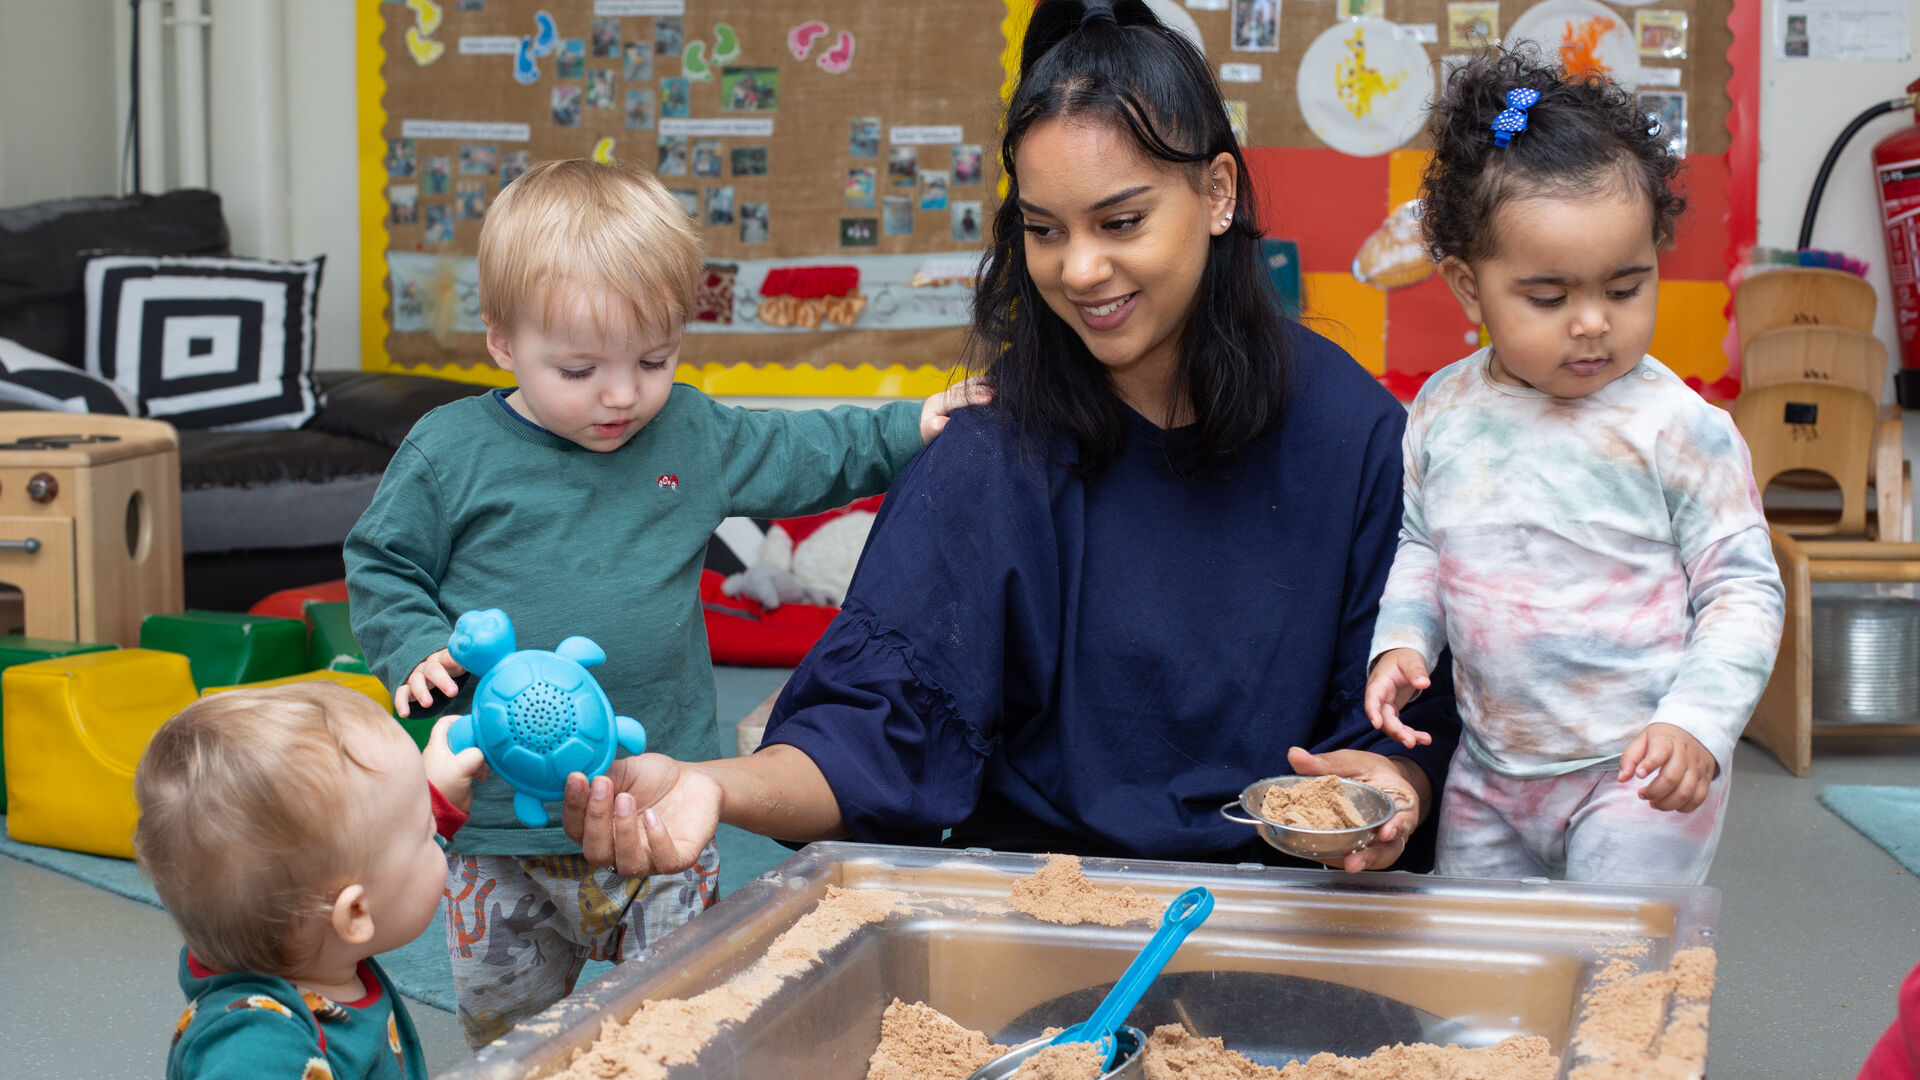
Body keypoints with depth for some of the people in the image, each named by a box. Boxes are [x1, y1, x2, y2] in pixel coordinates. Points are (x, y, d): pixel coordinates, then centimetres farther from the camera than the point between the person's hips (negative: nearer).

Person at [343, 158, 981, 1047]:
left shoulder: (693, 435, 4)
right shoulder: (450, 453, -5)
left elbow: (805, 454, 19)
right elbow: (381, 566, 4)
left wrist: (911, 427, 13)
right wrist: (415, 649, -11)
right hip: (502, 819, -1)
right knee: (502, 1028, 12)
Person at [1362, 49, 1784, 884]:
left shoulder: (1678, 429, -14)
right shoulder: (1444, 413, -1)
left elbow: (1744, 589, -9)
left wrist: (1695, 722, -18)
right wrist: (1401, 641, -3)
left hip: (1641, 773, -5)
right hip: (1490, 769, 5)